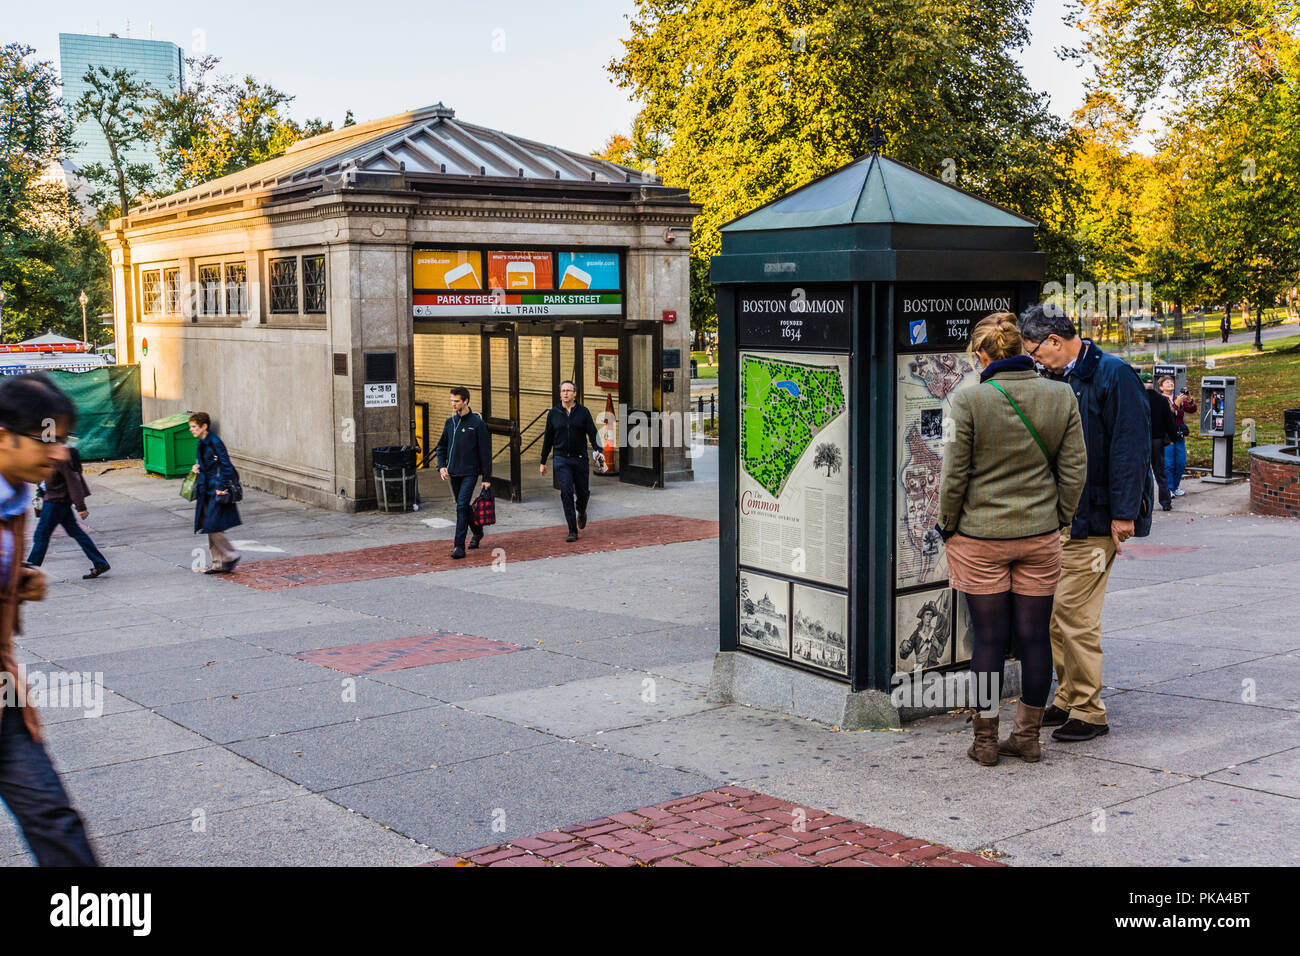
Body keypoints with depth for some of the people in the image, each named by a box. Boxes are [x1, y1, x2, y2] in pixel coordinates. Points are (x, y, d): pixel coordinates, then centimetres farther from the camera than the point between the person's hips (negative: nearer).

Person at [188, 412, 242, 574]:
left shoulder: (215, 443, -14)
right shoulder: (201, 444, 13)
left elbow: (226, 466, -16)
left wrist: (222, 487, -19)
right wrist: (197, 467, 6)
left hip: (217, 491, -9)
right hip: (207, 491, 9)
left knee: (213, 527, -11)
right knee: (211, 529, 10)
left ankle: (231, 556, 3)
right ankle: (219, 564, 15)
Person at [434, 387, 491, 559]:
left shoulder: (477, 423, -8)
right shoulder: (450, 422, 8)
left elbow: (485, 452, -7)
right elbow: (441, 446, 18)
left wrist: (487, 478, -9)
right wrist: (441, 466, 1)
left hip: (470, 472, -6)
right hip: (453, 473, 6)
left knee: (462, 506, -15)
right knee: (464, 506, 15)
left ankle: (459, 545, -14)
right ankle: (477, 532, 37)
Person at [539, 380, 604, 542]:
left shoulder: (583, 412, 1)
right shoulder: (553, 413, 5)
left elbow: (592, 433, -3)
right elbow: (548, 439, 11)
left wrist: (598, 451, -20)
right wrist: (543, 462, 11)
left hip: (580, 458, 0)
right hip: (561, 459, 0)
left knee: (583, 492, 8)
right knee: (566, 493, -12)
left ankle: (581, 512, 44)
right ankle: (573, 531, -10)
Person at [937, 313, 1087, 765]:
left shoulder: (969, 400, -11)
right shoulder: (1061, 396, 0)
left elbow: (954, 476, -9)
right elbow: (1074, 470, 3)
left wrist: (947, 527, 5)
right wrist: (1059, 520, 15)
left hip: (980, 538, -3)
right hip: (1040, 536, 3)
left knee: (989, 639, 5)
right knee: (1035, 637, 10)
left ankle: (985, 741, 13)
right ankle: (1027, 737, 20)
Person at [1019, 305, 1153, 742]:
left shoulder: (1114, 375, -10)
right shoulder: (1053, 380, 14)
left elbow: (1131, 447, -14)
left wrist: (1123, 513, -18)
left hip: (1093, 519, -8)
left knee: (1074, 614, -7)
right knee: (1051, 611, 11)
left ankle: (1088, 712, 4)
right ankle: (1068, 698, 23)